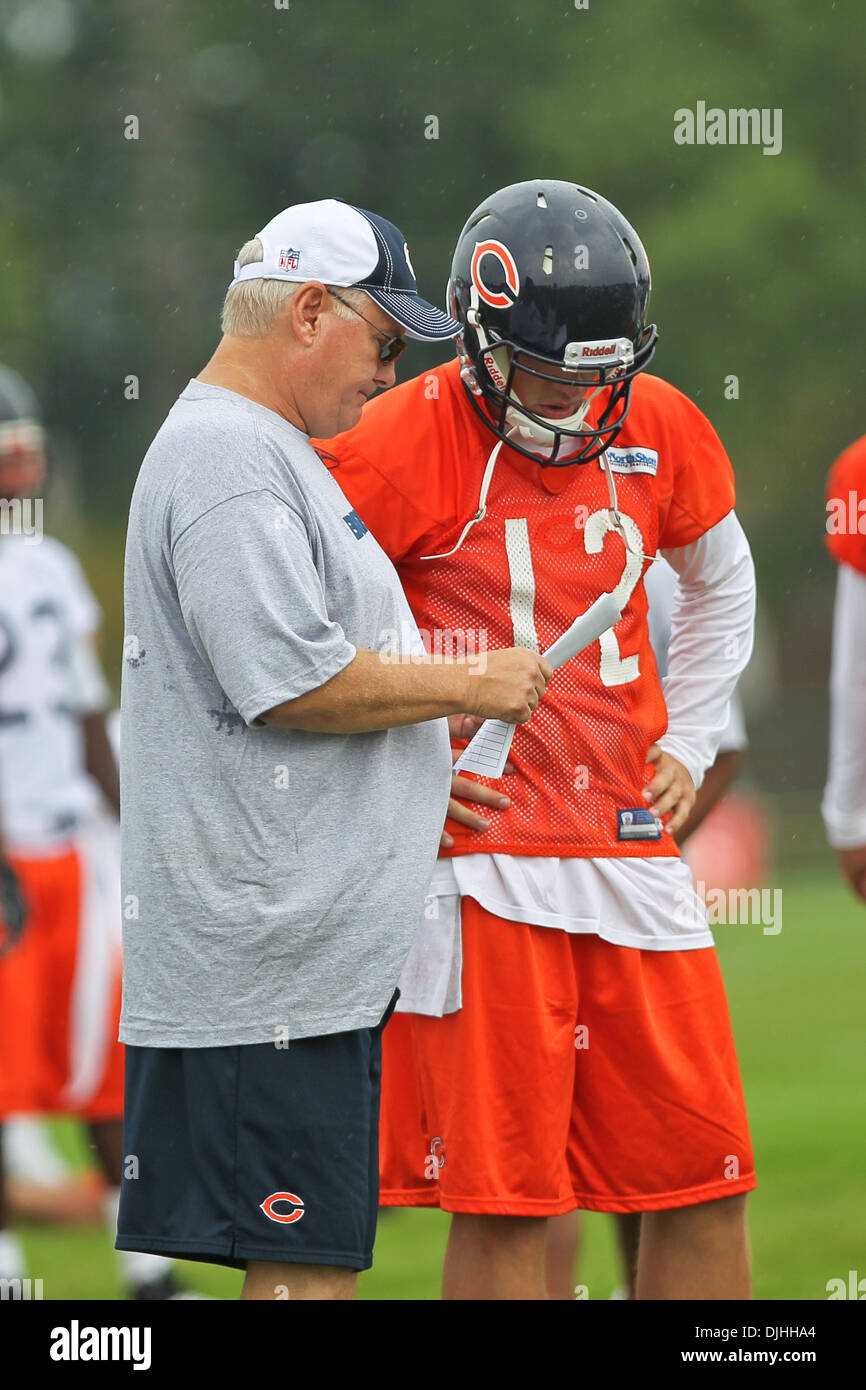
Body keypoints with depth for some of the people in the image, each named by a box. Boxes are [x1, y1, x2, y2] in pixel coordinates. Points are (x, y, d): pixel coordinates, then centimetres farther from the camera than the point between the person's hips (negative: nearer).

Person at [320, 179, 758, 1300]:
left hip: (631, 847, 5)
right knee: (502, 1204, -4)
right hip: (481, 861, -5)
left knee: (703, 1186, 5)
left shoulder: (659, 429, 6)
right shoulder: (408, 443, -11)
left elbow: (721, 585, 26)